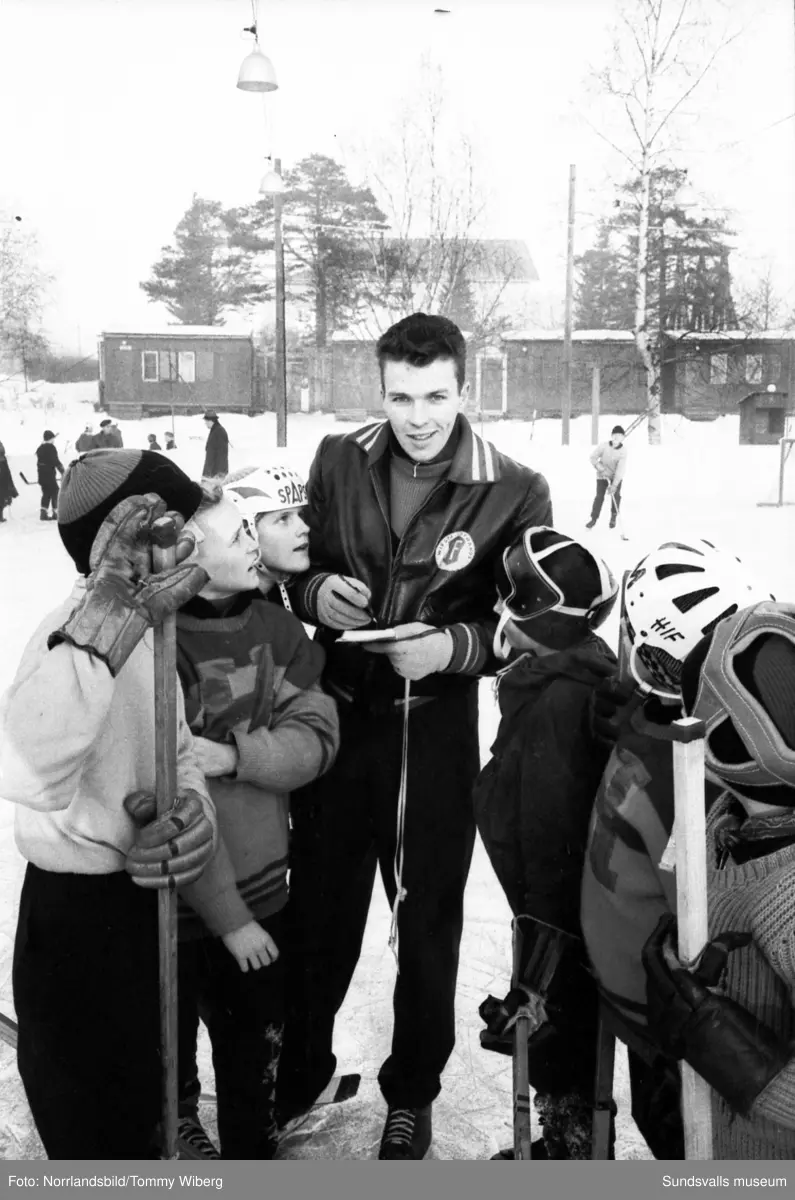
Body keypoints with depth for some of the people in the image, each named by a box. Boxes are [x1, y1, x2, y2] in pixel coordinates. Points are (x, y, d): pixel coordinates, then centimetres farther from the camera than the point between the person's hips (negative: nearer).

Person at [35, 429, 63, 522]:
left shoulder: (40, 448, 11)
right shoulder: (51, 448, -12)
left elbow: (38, 461, 15)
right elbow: (56, 461, -17)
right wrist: (62, 472, -13)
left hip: (41, 475, 7)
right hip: (49, 474, -7)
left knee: (46, 493, 13)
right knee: (54, 492, 4)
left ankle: (44, 513, 7)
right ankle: (55, 513, 5)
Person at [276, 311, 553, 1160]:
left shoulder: (515, 492, -11)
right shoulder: (339, 461, -2)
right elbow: (297, 570, 8)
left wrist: (456, 645, -23)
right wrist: (316, 592, -14)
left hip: (437, 731, -2)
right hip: (338, 714, 3)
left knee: (427, 917, 14)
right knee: (317, 906, 16)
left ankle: (411, 1092, 38)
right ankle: (299, 1068, 41)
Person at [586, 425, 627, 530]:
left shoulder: (623, 451, -19)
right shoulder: (603, 446, -19)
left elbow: (620, 469, -22)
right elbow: (593, 457, -8)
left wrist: (614, 485, -28)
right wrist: (601, 469, -21)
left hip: (616, 477, 0)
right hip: (602, 476, 0)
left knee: (616, 496, -4)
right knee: (599, 496, -6)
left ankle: (613, 518, 16)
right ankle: (594, 518, 7)